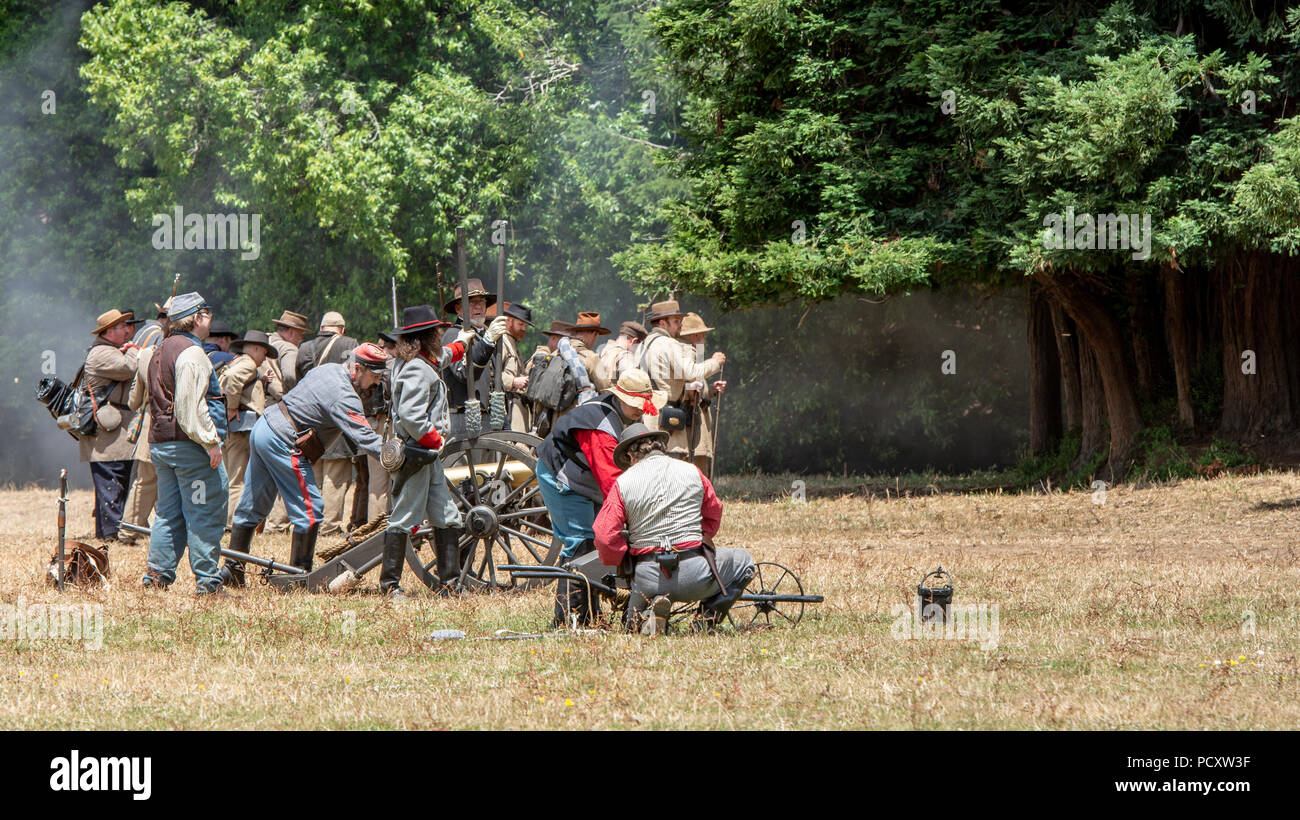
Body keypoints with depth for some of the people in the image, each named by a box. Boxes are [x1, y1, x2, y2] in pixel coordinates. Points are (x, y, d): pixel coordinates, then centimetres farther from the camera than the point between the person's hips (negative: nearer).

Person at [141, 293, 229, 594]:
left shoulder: (159, 352, 17)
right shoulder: (191, 353, -13)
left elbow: (141, 398, 24)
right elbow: (192, 404, -21)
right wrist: (211, 441, -21)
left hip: (159, 442, 9)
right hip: (189, 445, -9)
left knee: (169, 512, 14)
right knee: (204, 513, -5)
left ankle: (157, 574, 11)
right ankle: (206, 580, -6)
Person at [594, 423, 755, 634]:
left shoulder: (623, 482, 1)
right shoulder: (691, 472, 6)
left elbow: (604, 536, -5)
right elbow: (713, 515, 20)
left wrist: (622, 560, 14)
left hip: (648, 579, 0)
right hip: (694, 575, 0)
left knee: (635, 625, 31)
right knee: (743, 561, 28)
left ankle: (654, 608, -6)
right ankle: (707, 619, 10)